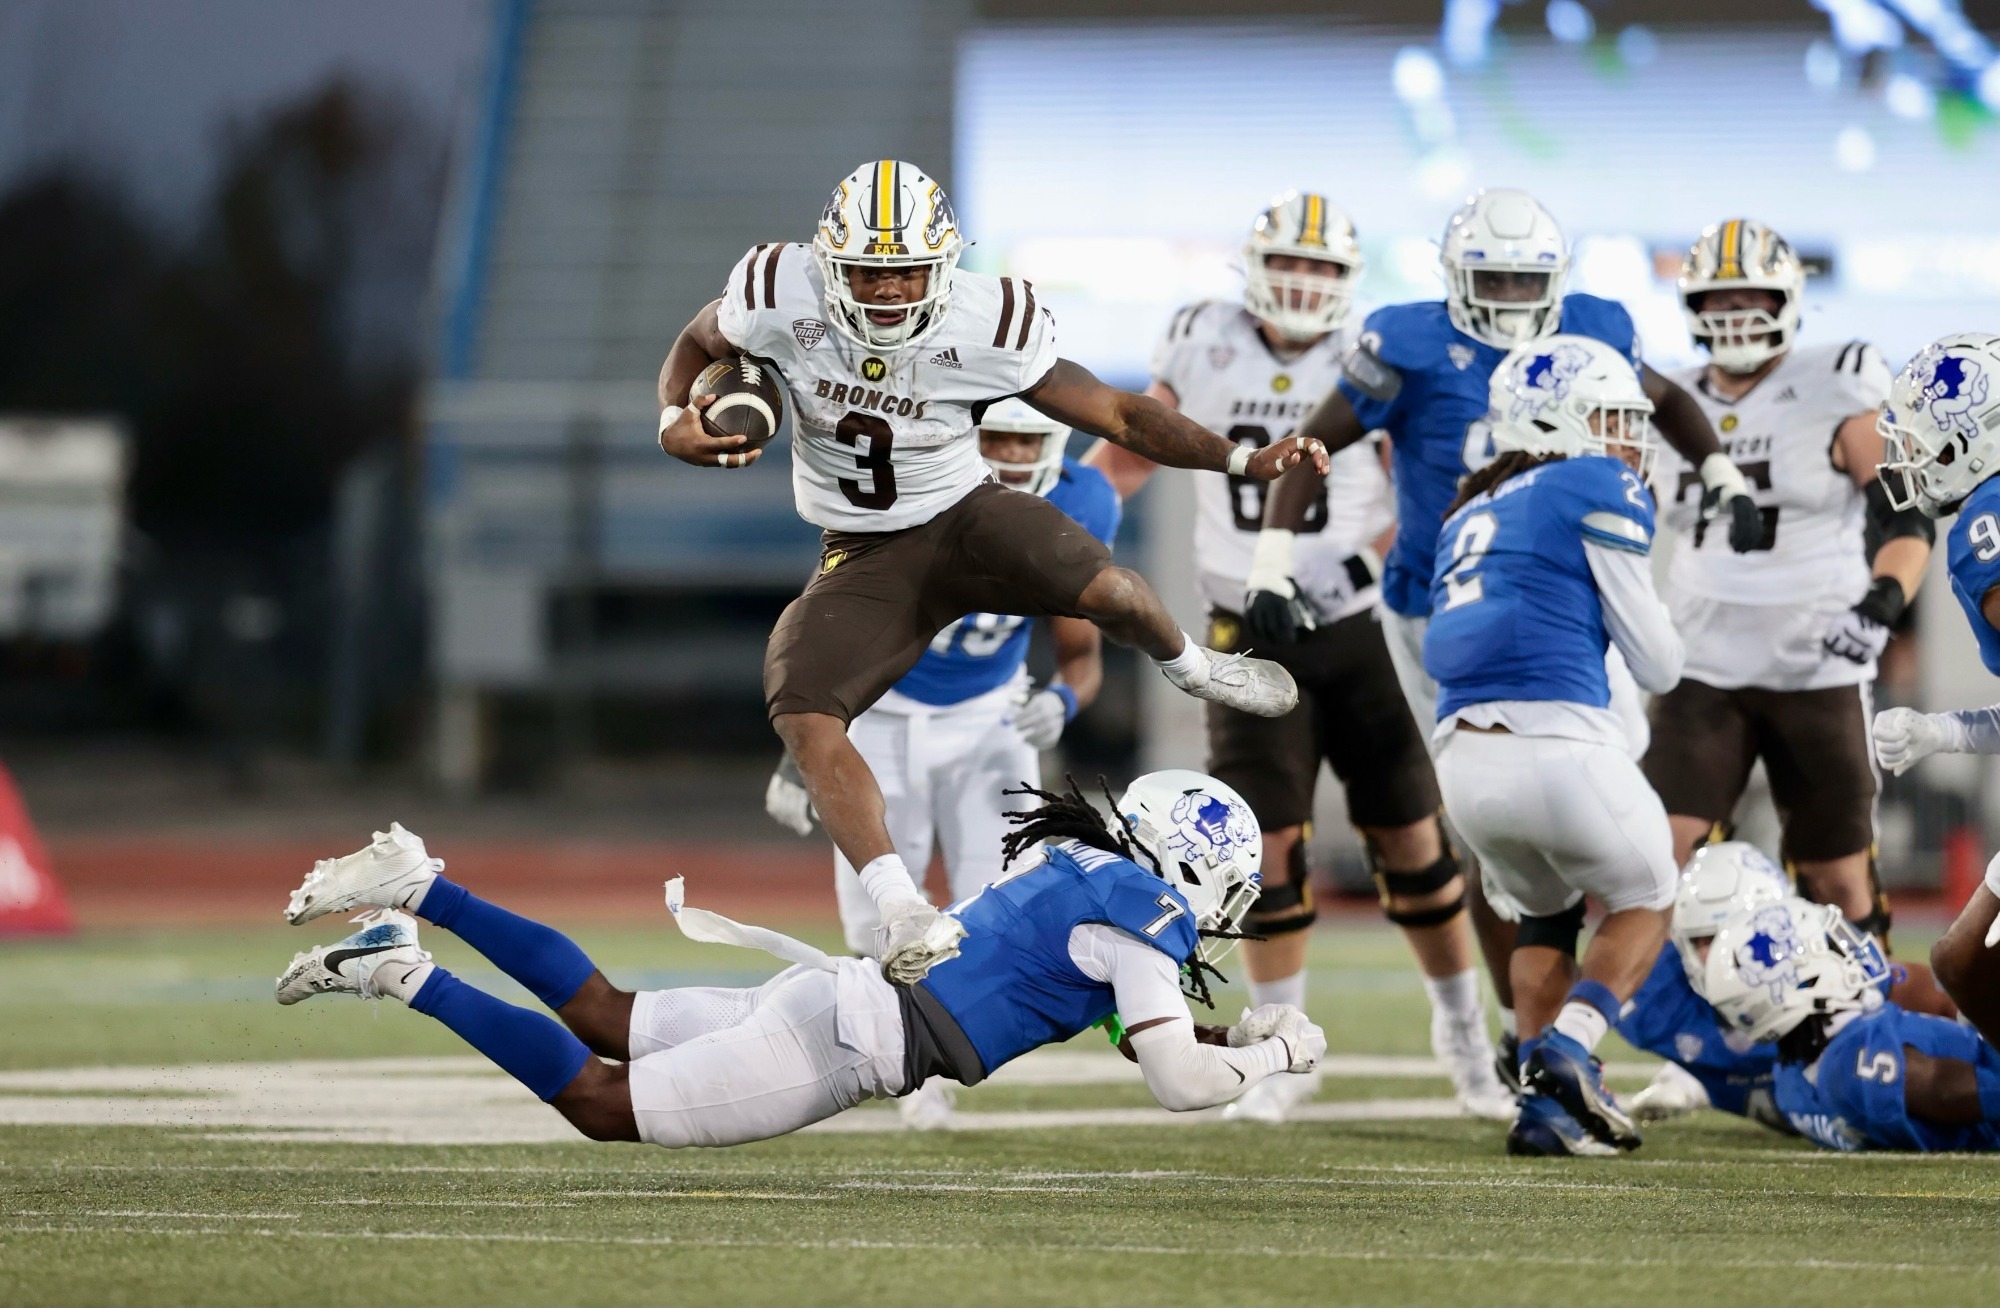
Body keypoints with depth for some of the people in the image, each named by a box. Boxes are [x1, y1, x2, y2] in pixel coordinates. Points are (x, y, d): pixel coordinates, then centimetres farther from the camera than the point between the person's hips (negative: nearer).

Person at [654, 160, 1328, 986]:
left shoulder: (987, 328, -20)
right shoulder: (781, 297, -17)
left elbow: (1118, 415, -13)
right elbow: (699, 346, 4)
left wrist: (1242, 461, -21)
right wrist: (676, 422, -17)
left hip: (965, 516, -1)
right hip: (863, 560, 1)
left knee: (1109, 592, -27)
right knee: (802, 719, -23)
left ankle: (1187, 666, 11)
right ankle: (904, 917, -21)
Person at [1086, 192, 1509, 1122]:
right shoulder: (1204, 347, 0)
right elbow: (1135, 453, 11)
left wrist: (1359, 564, -21)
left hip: (1361, 629, -1)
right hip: (1253, 637, 1)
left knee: (1408, 836, 2)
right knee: (1268, 840, -4)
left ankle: (1463, 1030, 19)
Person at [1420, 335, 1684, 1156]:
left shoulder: (1471, 516, 25)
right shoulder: (1598, 490, 3)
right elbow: (1658, 665, 4)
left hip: (1464, 761, 6)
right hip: (1558, 745, -6)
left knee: (1547, 915, 30)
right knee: (1643, 903, 20)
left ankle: (1546, 1100, 12)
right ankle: (1570, 1050, -4)